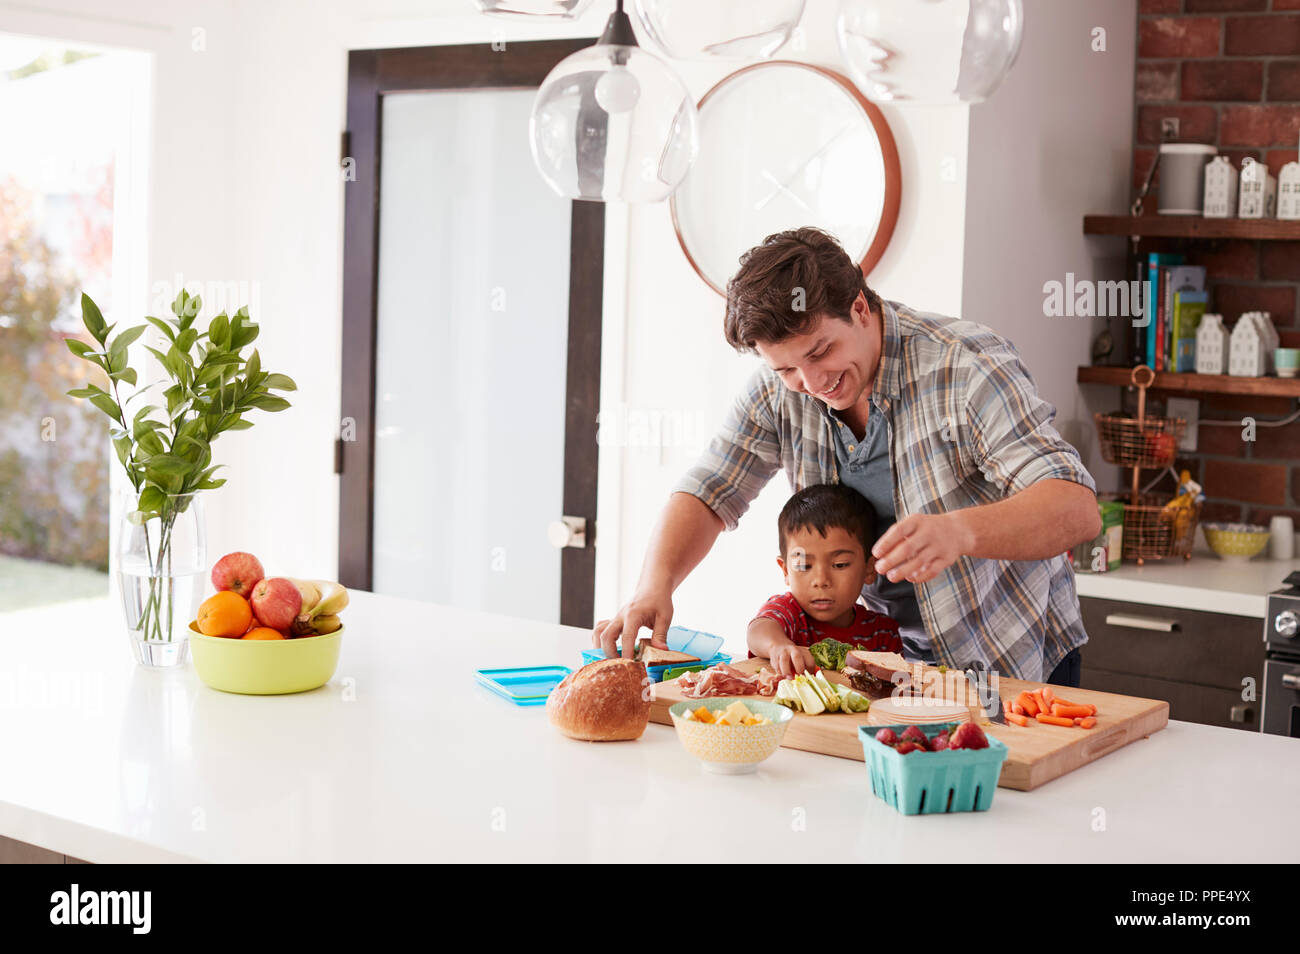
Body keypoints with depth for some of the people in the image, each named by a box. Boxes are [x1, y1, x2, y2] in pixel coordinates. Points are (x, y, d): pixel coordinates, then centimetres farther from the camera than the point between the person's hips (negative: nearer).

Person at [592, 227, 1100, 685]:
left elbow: (1077, 509, -30)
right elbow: (708, 494, 1)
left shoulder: (967, 366, -23)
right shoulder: (778, 389, -8)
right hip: (900, 658, 4)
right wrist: (654, 587, -20)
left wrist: (959, 532, -50)